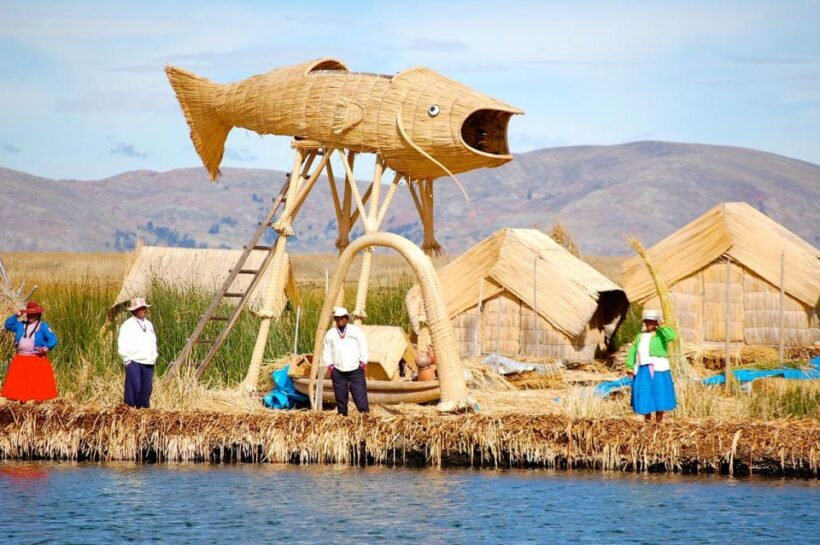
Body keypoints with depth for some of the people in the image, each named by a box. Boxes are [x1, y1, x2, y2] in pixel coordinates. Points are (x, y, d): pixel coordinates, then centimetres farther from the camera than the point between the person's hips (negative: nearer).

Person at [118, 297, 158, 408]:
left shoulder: (149, 325, 17)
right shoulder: (128, 325, -3)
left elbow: (153, 342, 26)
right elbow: (122, 344, -5)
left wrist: (154, 357, 17)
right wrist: (127, 360, -9)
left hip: (148, 362, 6)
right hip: (133, 362, -6)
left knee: (147, 388, 3)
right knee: (134, 387, -10)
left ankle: (144, 408, 11)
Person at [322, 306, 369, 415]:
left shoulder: (356, 330, 6)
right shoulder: (330, 334, 11)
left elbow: (363, 347, 7)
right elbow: (327, 352, 16)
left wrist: (363, 362, 1)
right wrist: (330, 365, 5)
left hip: (355, 370, -2)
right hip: (338, 371, 2)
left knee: (360, 395, -8)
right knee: (341, 397, 1)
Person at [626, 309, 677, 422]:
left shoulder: (661, 334, -2)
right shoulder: (640, 336, 14)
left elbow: (671, 336, -24)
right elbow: (633, 352, 13)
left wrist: (660, 327, -11)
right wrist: (630, 367, 3)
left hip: (658, 369, -5)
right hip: (644, 370, 5)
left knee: (659, 397, -1)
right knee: (645, 397, 5)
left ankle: (659, 423, 6)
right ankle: (647, 423, 15)